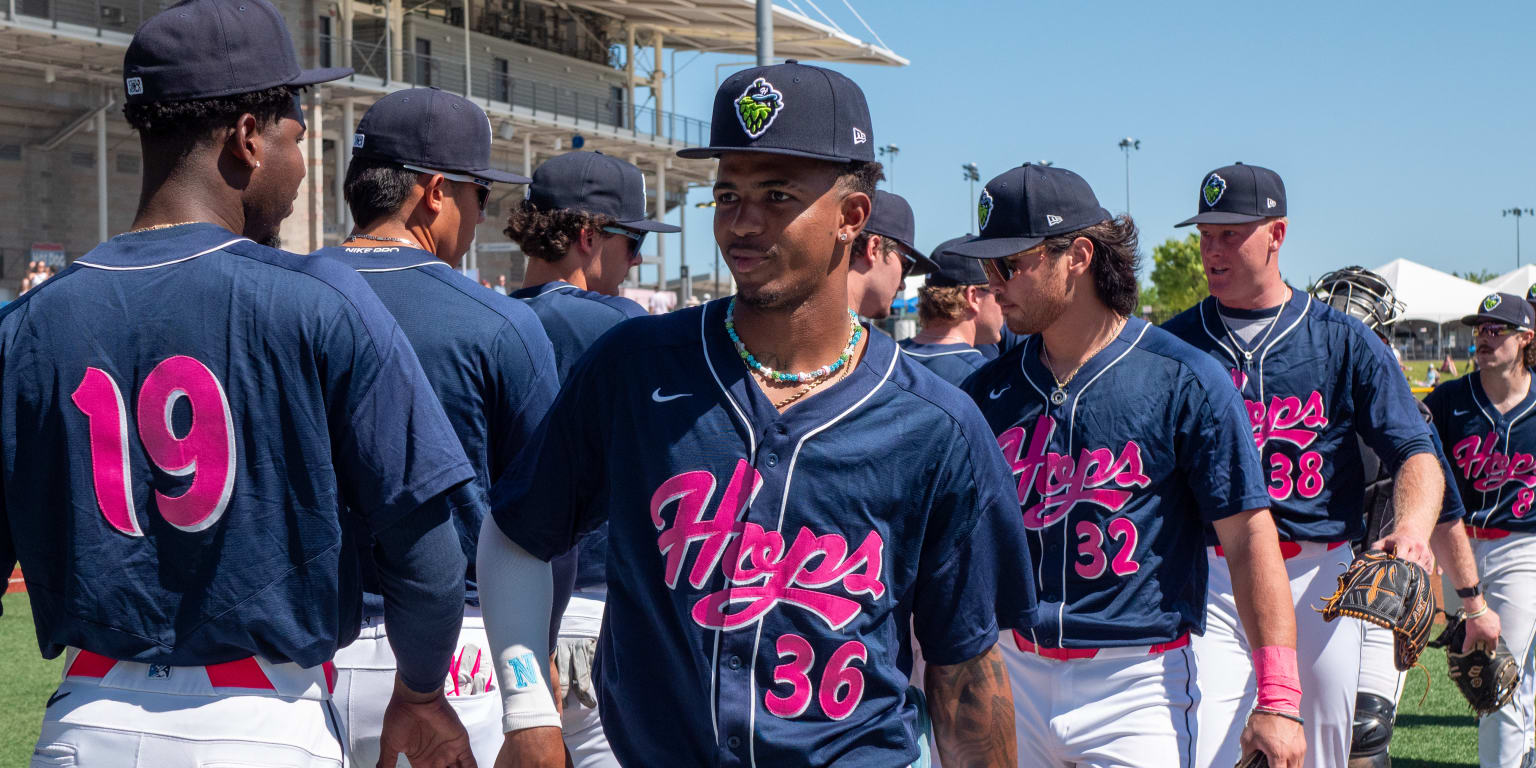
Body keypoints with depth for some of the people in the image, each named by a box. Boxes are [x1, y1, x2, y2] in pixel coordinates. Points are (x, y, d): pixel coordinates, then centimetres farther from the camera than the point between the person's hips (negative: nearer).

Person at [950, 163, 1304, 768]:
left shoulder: (1185, 382, -7)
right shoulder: (989, 388, 6)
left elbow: (1248, 537, -8)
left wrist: (1277, 700, -13)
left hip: (1139, 682, -4)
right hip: (1015, 671, 4)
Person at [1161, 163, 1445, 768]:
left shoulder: (1344, 341, 4)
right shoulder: (1175, 342, 7)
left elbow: (1416, 452, -1)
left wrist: (1411, 529, -22)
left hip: (1318, 580, 1)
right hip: (1210, 580, 0)